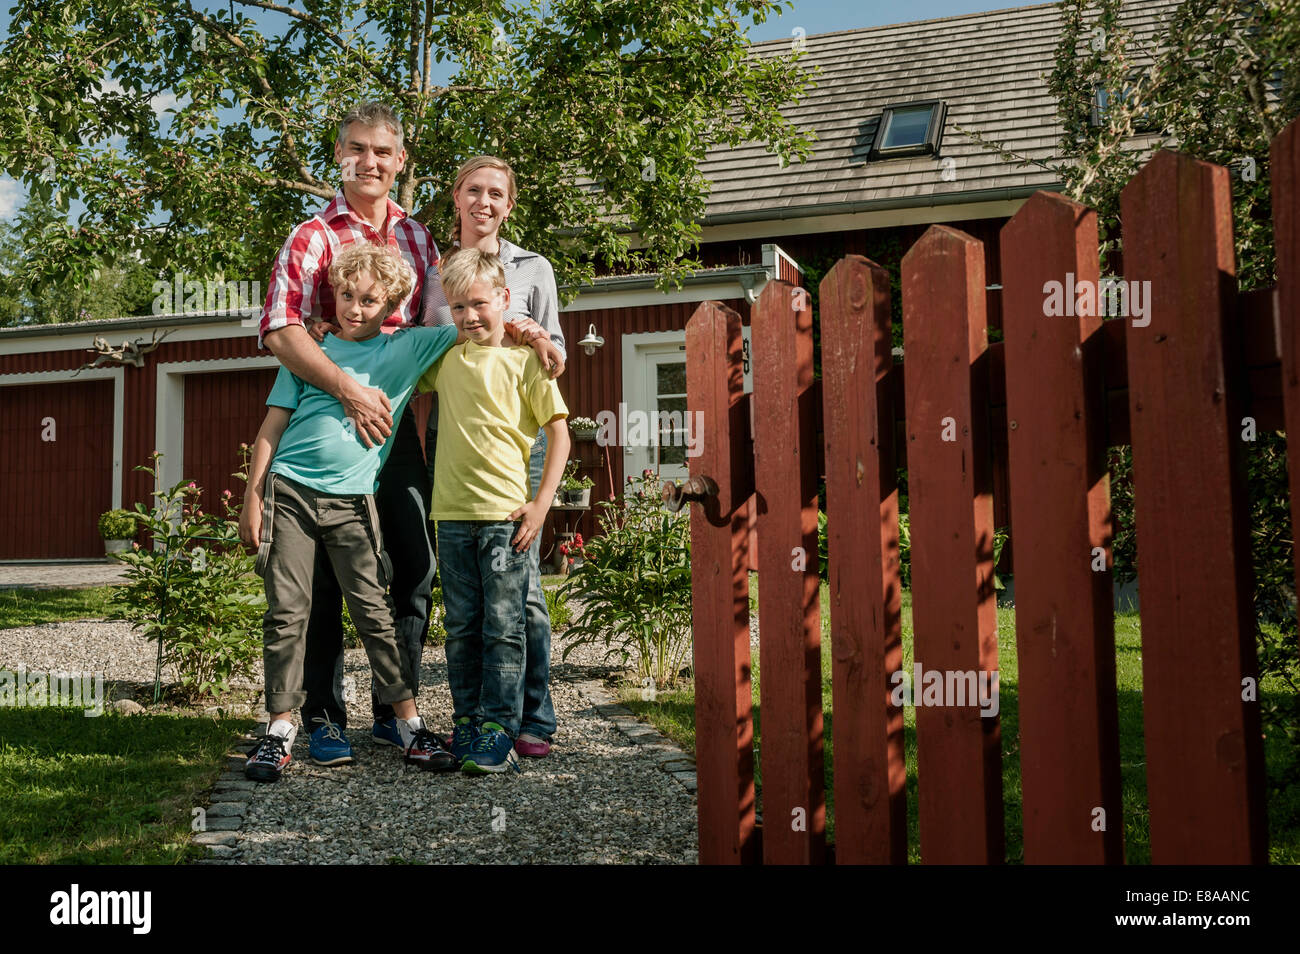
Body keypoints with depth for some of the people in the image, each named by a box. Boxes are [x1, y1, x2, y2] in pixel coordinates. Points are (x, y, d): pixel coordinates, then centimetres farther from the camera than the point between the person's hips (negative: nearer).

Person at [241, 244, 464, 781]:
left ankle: (410, 725, 6)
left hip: (351, 500, 0)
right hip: (289, 491, 1)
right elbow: (272, 427, 7)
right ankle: (280, 728, 9)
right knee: (286, 612, 0)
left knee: (374, 611, -1)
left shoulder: (406, 350, 8)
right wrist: (253, 498, 3)